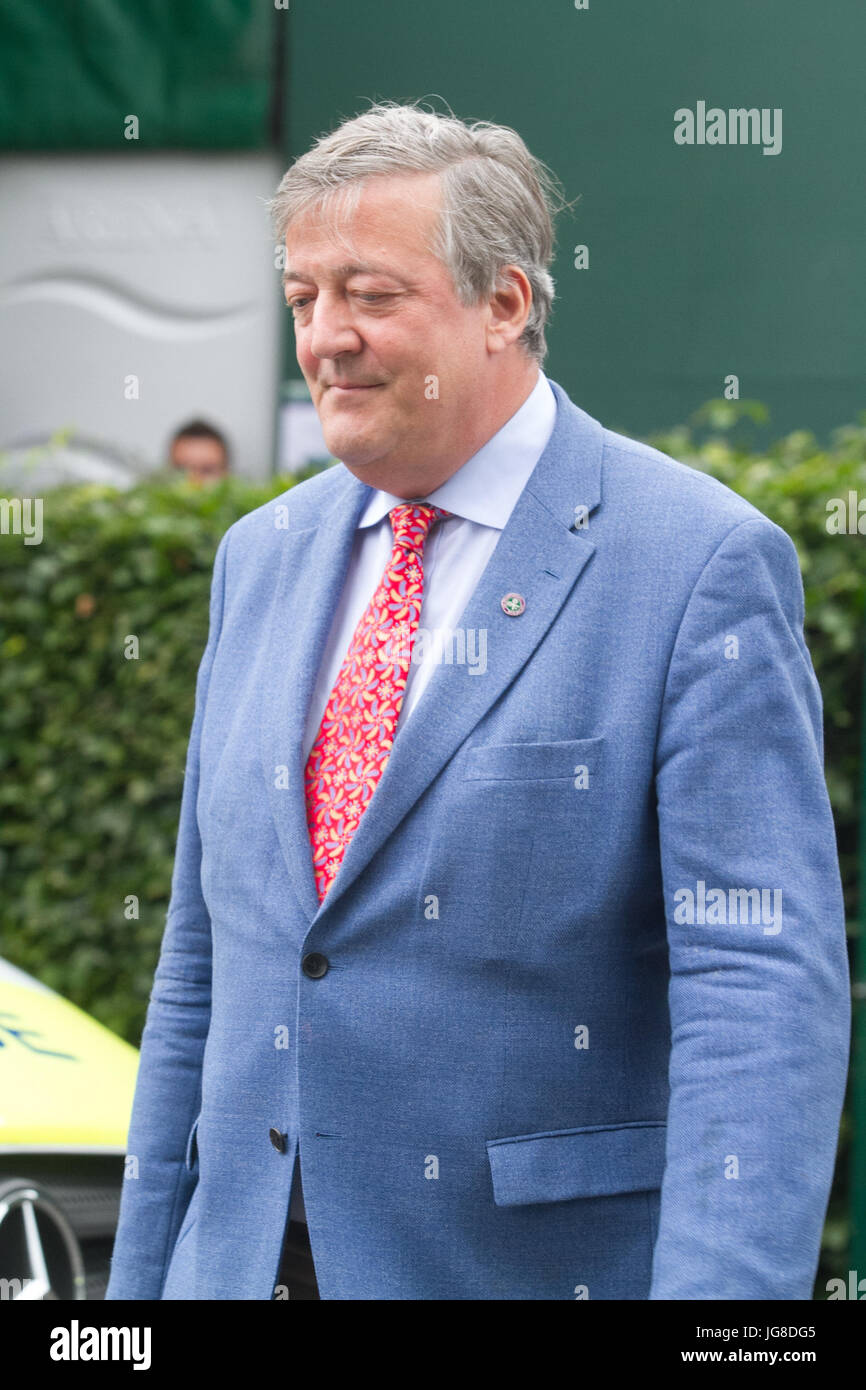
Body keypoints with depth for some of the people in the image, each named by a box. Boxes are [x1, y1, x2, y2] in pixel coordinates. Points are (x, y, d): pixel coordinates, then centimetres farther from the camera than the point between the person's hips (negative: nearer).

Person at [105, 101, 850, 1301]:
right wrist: (142, 1282, 12)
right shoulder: (262, 559, 10)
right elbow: (203, 965, 14)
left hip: (541, 1258, -5)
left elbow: (762, 990, -18)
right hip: (240, 1258, 5)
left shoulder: (705, 567, -11)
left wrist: (722, 1291, -28)